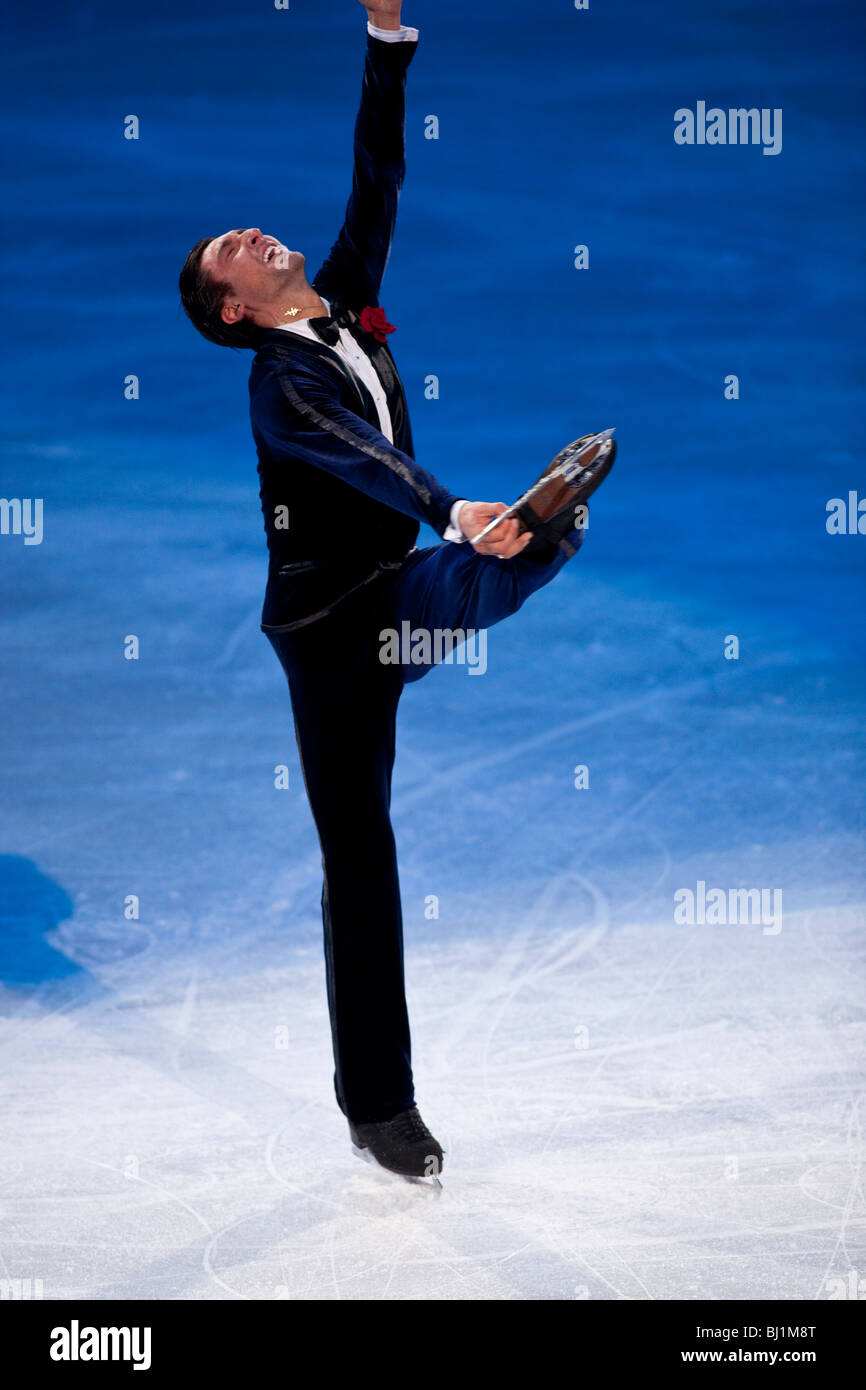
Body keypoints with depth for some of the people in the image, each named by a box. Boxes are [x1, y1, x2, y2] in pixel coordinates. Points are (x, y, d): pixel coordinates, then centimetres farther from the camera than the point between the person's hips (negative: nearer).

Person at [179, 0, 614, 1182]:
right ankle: (377, 1105, 4)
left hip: (401, 597, 7)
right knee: (358, 859, -3)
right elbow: (359, 452, -34)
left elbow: (379, 177, 3)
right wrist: (452, 513, -50)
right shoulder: (280, 381, -14)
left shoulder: (347, 303, 7)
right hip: (332, 626, -7)